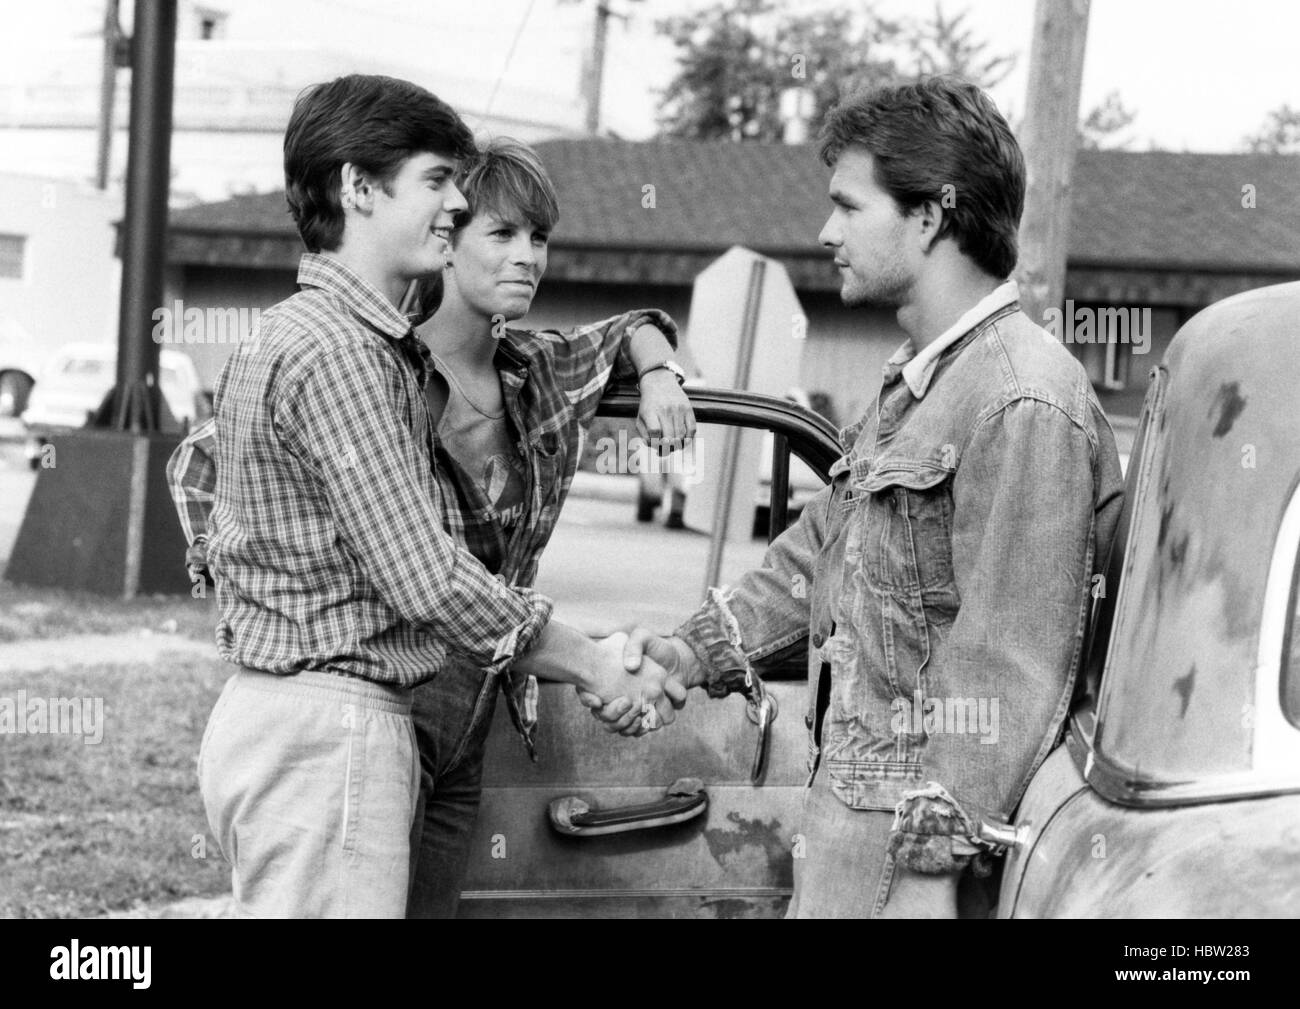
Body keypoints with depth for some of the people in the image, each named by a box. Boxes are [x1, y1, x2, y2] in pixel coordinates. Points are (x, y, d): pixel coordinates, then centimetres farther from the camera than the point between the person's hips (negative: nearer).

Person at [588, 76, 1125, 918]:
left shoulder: (1023, 403, -16)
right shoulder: (915, 388, 18)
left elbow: (1010, 668, -21)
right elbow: (818, 554, 26)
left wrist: (933, 866, -22)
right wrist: (696, 654, 13)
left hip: (916, 824, -9)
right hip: (850, 811, 9)